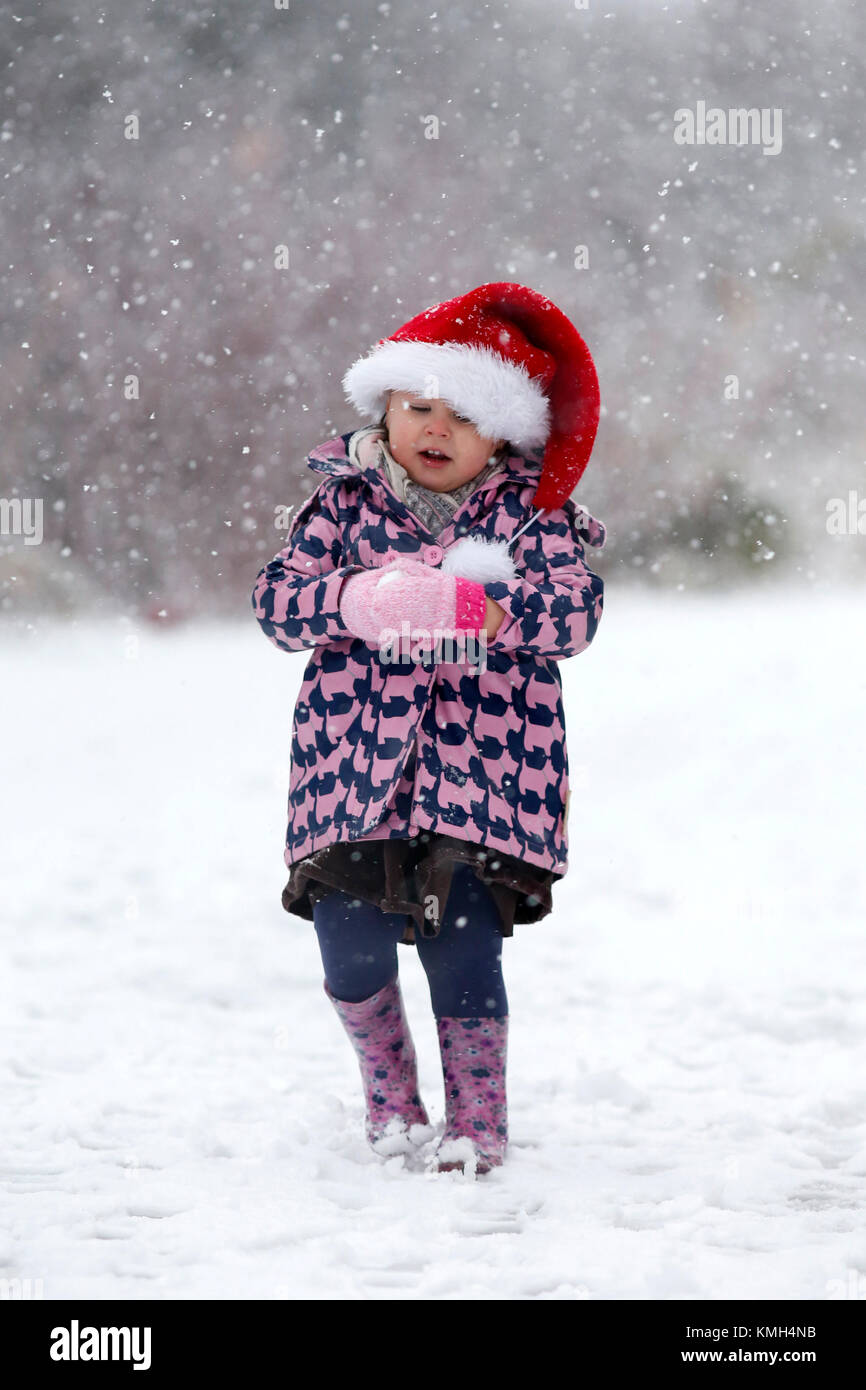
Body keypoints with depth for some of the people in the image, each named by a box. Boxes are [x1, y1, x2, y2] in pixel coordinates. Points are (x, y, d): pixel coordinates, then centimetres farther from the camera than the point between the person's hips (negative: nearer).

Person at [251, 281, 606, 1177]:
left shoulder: (528, 512, 1)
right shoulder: (344, 501, 5)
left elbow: (573, 608, -14)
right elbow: (279, 597, -3)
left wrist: (457, 603, -29)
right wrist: (365, 601, -23)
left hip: (481, 779, -2)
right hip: (354, 772, 2)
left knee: (464, 958, -7)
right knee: (352, 960, 2)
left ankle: (477, 1123, 13)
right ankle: (389, 1097, 30)